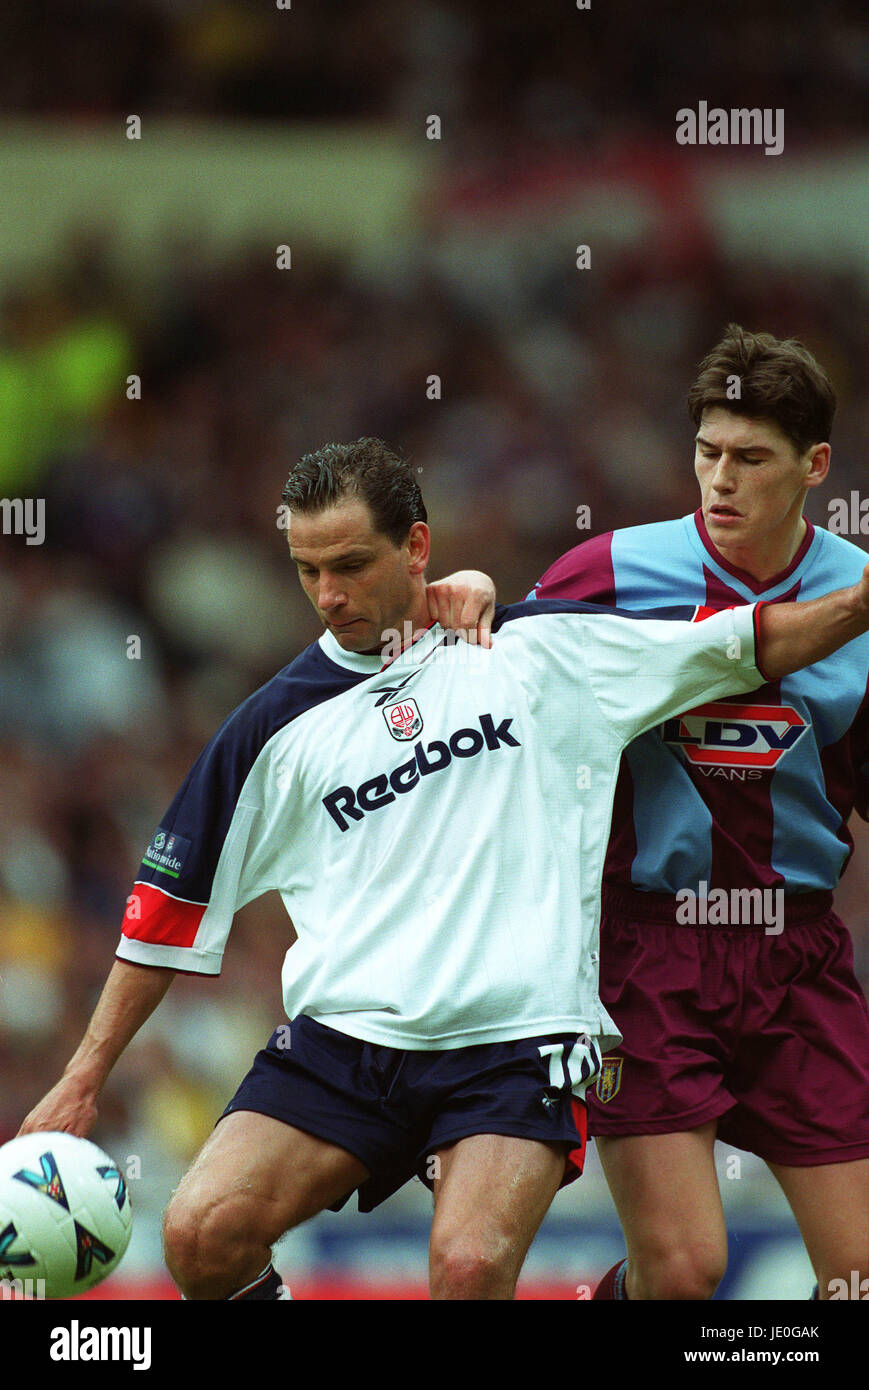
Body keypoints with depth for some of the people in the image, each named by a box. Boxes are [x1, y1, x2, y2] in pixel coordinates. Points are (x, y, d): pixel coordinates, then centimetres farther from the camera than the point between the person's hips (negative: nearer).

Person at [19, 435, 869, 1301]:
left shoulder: (539, 649, 7)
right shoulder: (279, 725, 9)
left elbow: (741, 645, 16)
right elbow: (175, 904, 14)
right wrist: (83, 1081, 13)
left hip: (517, 1040, -2)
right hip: (346, 1032, 2)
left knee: (471, 1268, -25)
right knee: (201, 1235, -17)